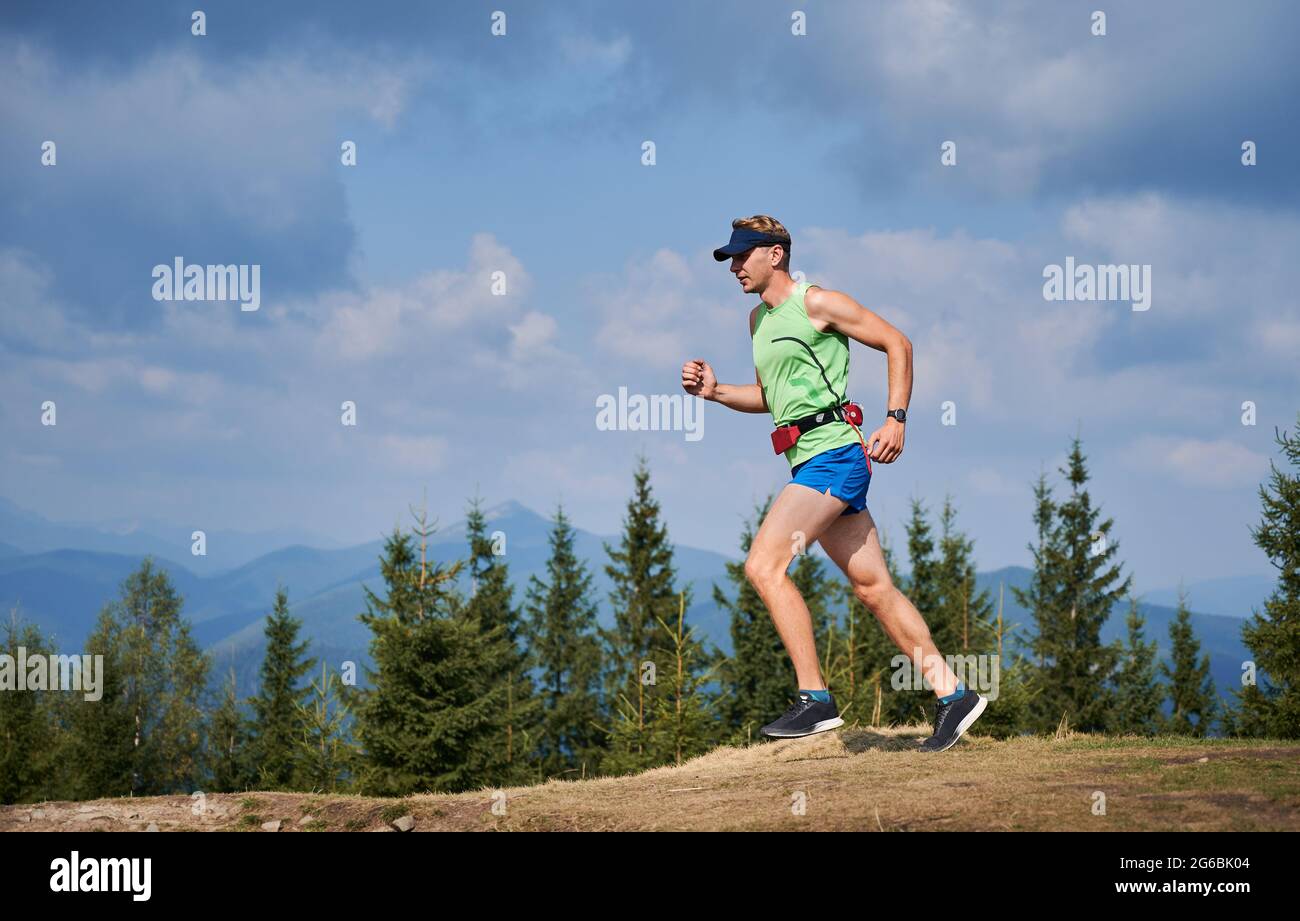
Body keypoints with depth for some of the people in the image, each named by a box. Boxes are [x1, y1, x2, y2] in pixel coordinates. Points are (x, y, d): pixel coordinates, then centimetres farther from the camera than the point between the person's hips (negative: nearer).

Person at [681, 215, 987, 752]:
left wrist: (896, 419, -11)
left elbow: (896, 343, -3)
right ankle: (952, 694, 10)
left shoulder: (816, 303, -6)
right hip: (811, 466, 9)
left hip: (833, 453, -9)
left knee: (764, 566, -18)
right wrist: (715, 393, 13)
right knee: (873, 587, 7)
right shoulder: (759, 320, 20)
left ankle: (815, 699, -18)